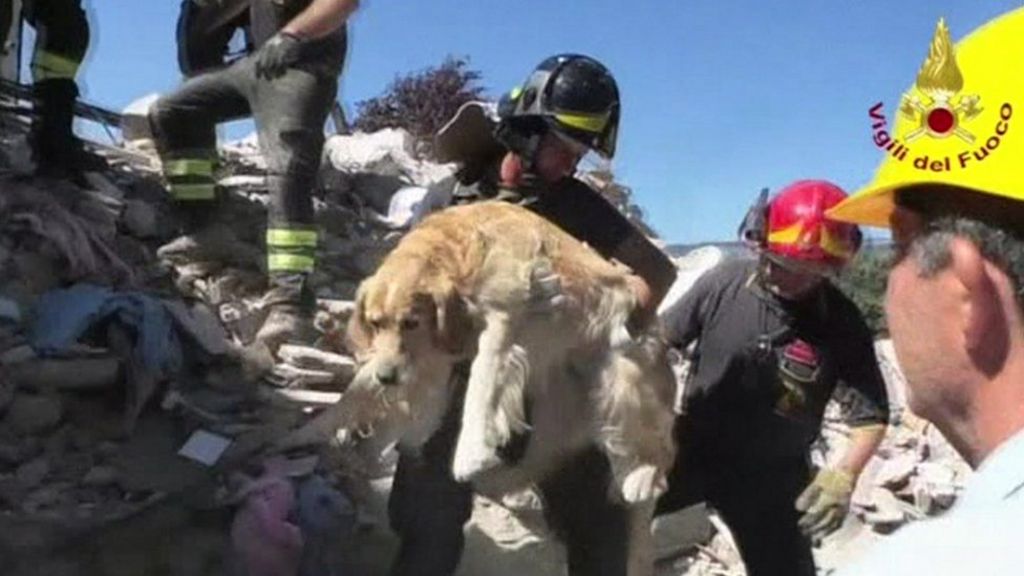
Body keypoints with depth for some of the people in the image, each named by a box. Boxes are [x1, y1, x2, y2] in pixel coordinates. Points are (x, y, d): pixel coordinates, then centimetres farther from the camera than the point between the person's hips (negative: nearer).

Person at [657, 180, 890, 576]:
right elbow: (661, 338, 0)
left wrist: (844, 475, -23)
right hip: (693, 449, 1)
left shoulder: (843, 324, -15)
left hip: (772, 475, 0)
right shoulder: (724, 283, -14)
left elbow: (871, 413, -8)